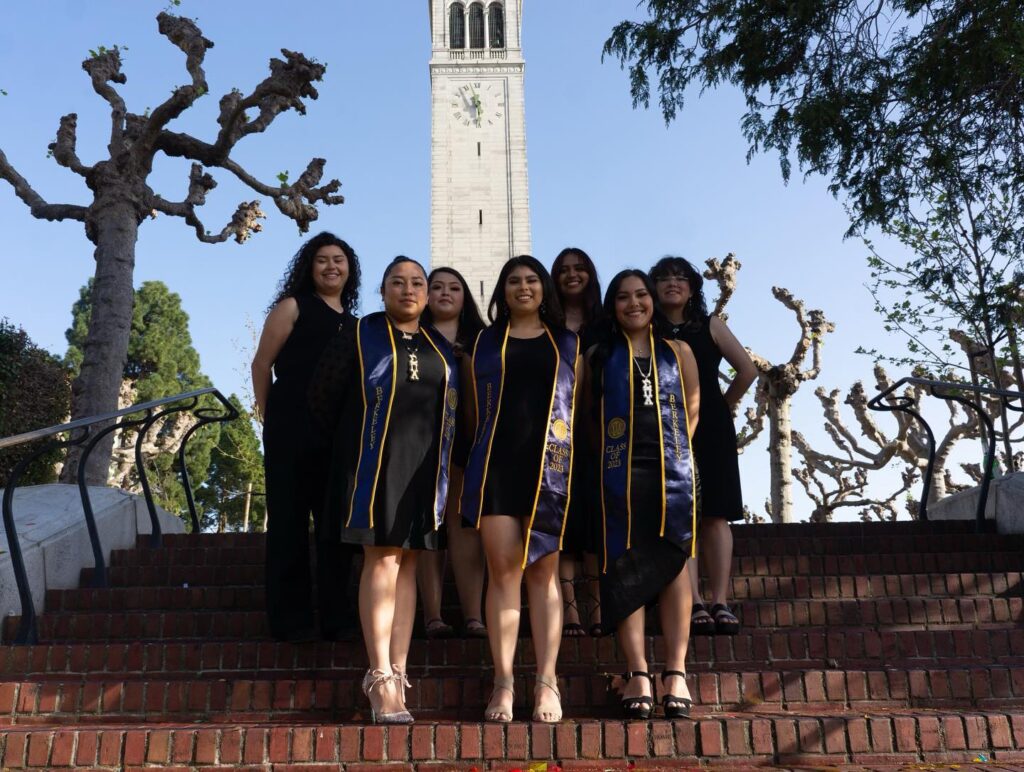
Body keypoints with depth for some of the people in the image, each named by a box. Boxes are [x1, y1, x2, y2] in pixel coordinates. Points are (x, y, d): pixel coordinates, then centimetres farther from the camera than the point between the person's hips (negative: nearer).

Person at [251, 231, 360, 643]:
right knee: (289, 522, 0)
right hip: (293, 431, -5)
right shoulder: (293, 307, 3)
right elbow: (261, 365, 2)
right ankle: (290, 620, 6)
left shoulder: (354, 323, 17)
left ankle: (336, 617, 14)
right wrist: (270, 419, 4)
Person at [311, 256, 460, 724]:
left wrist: (441, 455, 12)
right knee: (382, 559, -10)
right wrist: (351, 440, 12)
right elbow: (323, 398, 5)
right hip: (375, 461, -4)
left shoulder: (440, 348, 15)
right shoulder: (360, 337, 3)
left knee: (407, 562, 4)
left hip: (424, 466, 4)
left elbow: (450, 406, 20)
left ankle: (397, 675, 7)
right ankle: (381, 680, -8)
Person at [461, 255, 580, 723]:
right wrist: (480, 453, 6)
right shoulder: (485, 342, 15)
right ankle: (503, 683, -2)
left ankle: (547, 682, -1)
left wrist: (573, 459, 4)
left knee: (543, 571, -1)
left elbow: (578, 406, 12)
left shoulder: (567, 343, 15)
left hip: (550, 465, 0)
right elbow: (472, 405, 13)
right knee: (503, 570, -5)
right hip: (496, 462, 0)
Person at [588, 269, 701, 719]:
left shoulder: (678, 353, 13)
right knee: (626, 569, -5)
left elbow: (692, 410, 12)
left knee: (673, 564, -2)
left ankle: (676, 672, -1)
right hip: (620, 473, -1)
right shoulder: (599, 357, 12)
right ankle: (637, 673, -4)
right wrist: (609, 454, 1)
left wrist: (674, 449, 5)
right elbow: (589, 416, 9)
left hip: (673, 470, 1)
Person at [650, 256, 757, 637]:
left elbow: (747, 369, 4)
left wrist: (723, 406, 5)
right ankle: (695, 605, -5)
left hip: (711, 430, 1)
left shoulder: (709, 326, 9)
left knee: (715, 515, -2)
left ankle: (720, 603, -1)